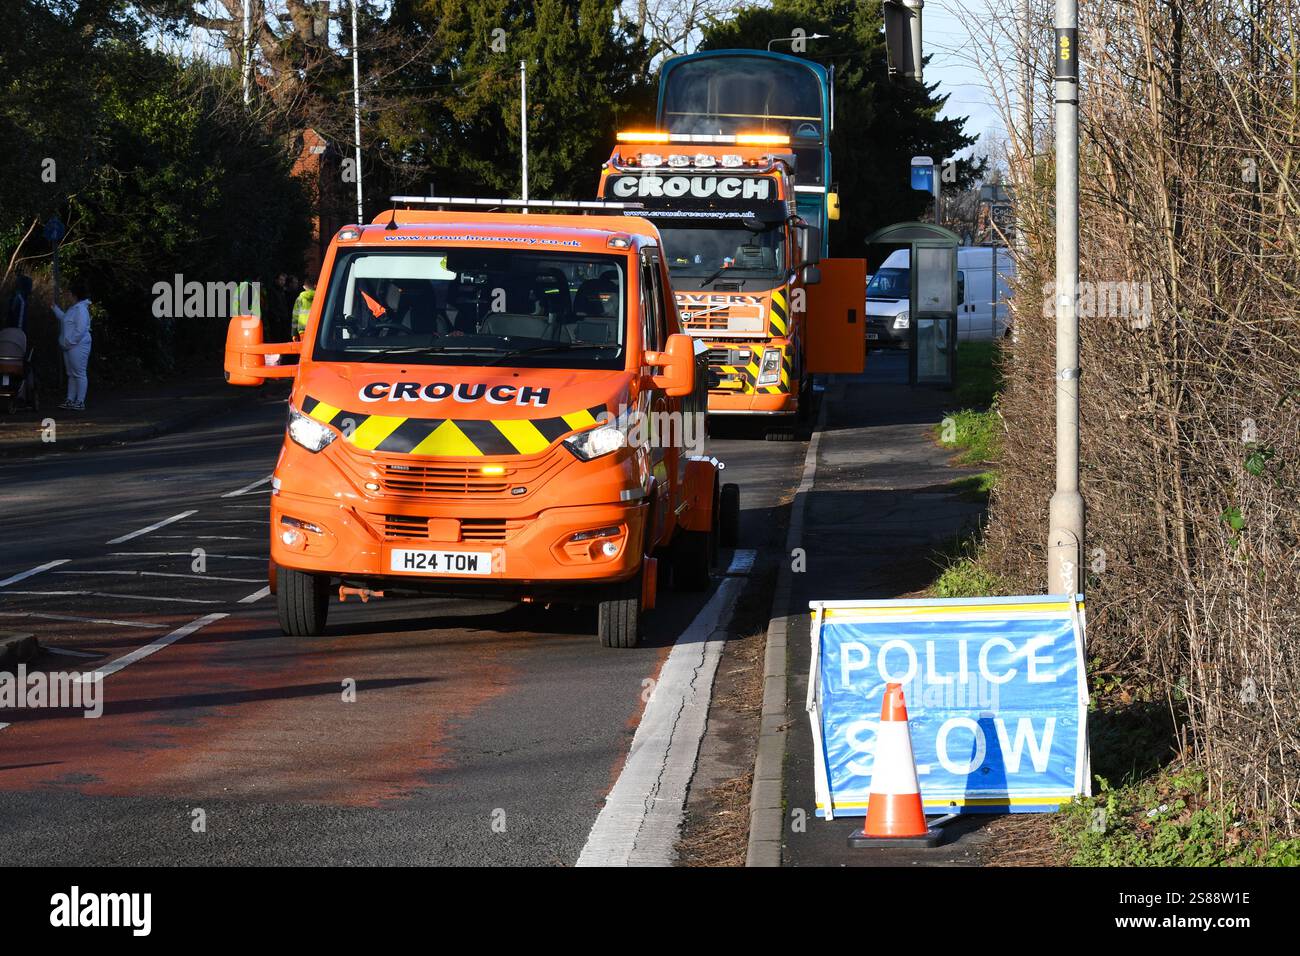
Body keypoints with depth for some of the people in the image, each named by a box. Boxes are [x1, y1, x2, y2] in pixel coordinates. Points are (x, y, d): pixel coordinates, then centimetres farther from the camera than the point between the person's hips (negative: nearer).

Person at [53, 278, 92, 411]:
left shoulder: (81, 309, -18)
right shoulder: (73, 308, 14)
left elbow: (80, 330, -23)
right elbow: (63, 318, 30)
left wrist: (69, 342, -19)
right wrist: (54, 307, 28)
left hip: (78, 346, -11)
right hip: (69, 346, 11)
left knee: (79, 374, -6)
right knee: (71, 374, 14)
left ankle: (80, 402, -4)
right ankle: (70, 400, 20)